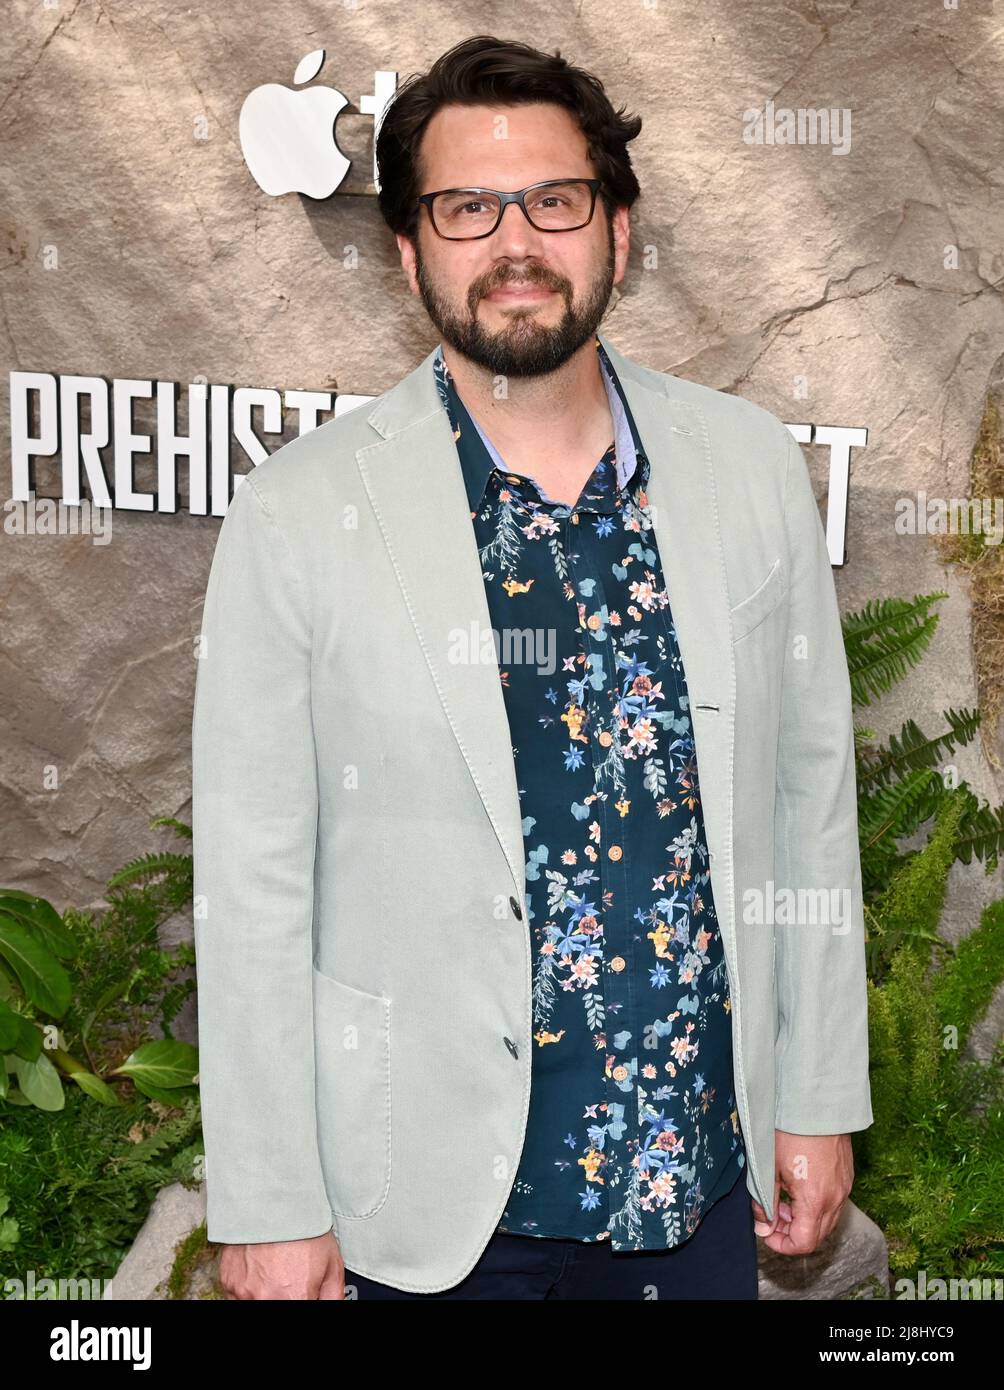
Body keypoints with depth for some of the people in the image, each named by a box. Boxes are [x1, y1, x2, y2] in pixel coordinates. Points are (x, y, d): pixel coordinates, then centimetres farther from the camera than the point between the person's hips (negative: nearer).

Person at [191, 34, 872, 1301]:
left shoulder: (751, 467, -4)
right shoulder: (300, 514, -13)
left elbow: (809, 791, 2)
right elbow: (253, 882, -10)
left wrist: (819, 1098, 5)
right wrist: (269, 1207, -6)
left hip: (703, 1159, 3)